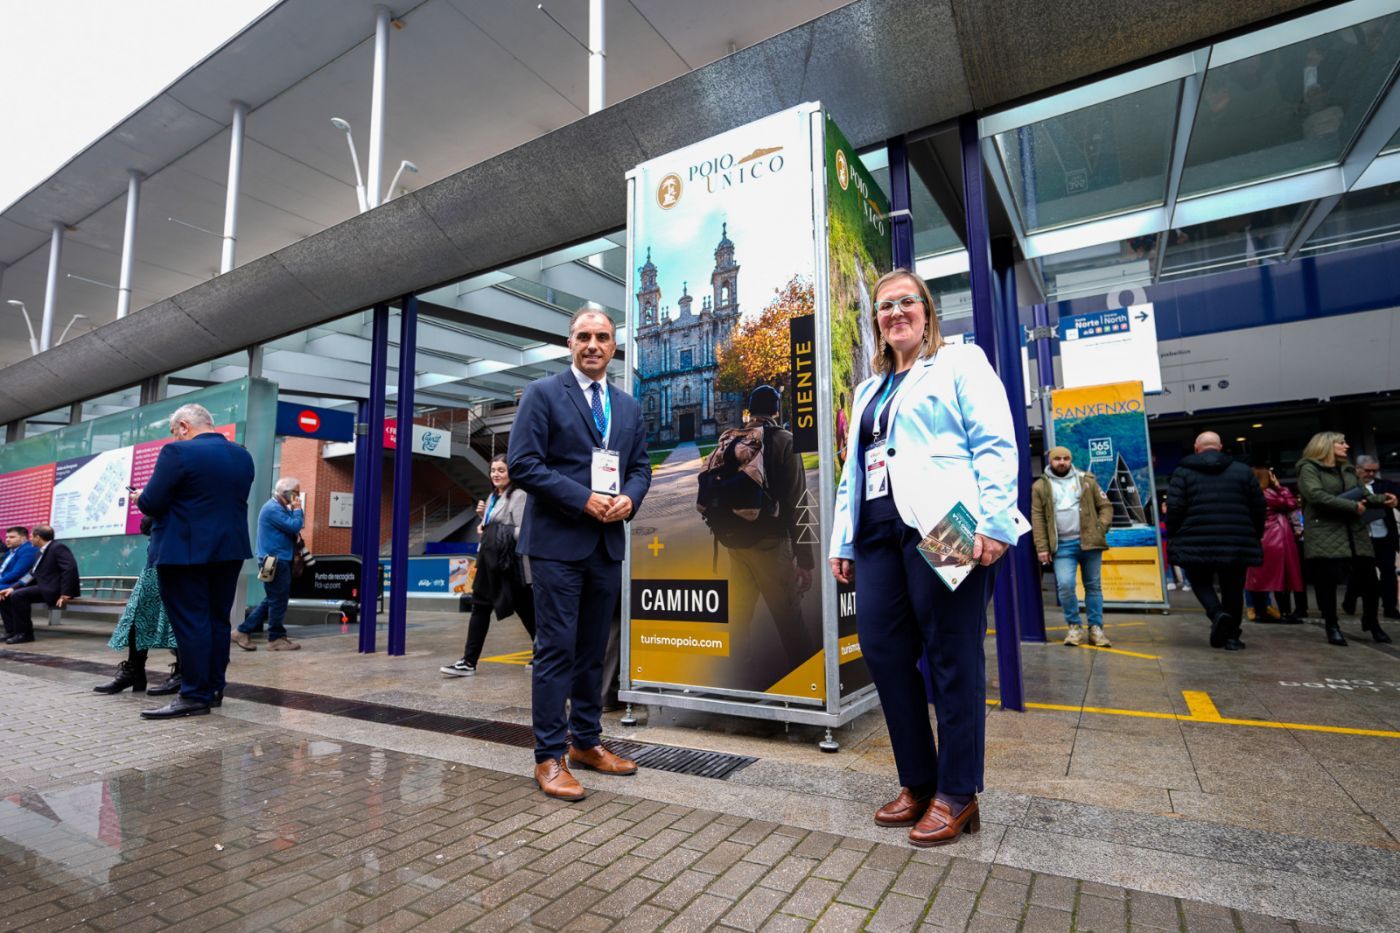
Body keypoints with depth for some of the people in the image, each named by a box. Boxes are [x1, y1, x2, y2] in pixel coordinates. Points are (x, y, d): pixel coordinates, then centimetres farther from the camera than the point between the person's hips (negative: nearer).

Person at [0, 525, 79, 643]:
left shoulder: (58, 548, -13)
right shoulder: (40, 553, 18)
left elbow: (70, 569, -24)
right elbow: (32, 574, 17)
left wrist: (65, 594, -27)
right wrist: (13, 587, 1)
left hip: (53, 589, -10)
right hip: (43, 586, 10)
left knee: (18, 595, -24)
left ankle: (24, 633, -13)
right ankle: (12, 631, 6)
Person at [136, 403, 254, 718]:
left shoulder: (178, 453, -13)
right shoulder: (243, 456, 9)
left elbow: (151, 503, -13)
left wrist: (140, 498, 9)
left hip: (185, 551, -7)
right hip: (229, 549, 7)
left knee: (190, 622, -2)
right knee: (218, 620, 12)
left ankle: (195, 696, 2)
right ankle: (214, 689, 19)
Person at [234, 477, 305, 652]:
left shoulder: (279, 508, 17)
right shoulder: (273, 509, -17)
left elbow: (291, 527, 18)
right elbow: (294, 527, -22)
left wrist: (295, 510, 1)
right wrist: (297, 510, -9)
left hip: (279, 560, 11)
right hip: (275, 561, -11)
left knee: (272, 600, 15)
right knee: (278, 601, -2)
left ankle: (243, 632, 20)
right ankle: (276, 639, 7)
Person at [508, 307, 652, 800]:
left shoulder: (628, 405, 14)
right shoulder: (542, 394, -3)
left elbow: (641, 466, 15)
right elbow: (522, 464, -11)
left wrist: (629, 498, -6)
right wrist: (583, 499, -17)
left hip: (608, 543, 6)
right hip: (558, 542, -5)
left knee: (593, 649, 14)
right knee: (556, 650, -1)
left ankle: (587, 742, 28)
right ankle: (550, 756, 11)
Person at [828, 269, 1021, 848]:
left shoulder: (960, 364, 7)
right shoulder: (869, 390, 25)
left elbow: (996, 445, -5)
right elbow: (853, 469, 21)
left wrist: (993, 522, -16)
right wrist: (842, 541, 15)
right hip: (879, 532, 7)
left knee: (953, 659, 0)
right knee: (883, 651, 5)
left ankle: (957, 794, 15)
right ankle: (917, 781, 21)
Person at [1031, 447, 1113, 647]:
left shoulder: (1086, 480, 8)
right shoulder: (1040, 487, 3)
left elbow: (1105, 505, 9)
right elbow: (1038, 519, 0)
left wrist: (1101, 527, -8)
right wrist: (1042, 547, -6)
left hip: (1089, 541, 2)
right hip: (1062, 545, -1)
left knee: (1093, 586, 8)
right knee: (1065, 585, -12)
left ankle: (1096, 629, 18)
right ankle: (1074, 627, 6)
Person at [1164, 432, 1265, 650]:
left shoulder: (1183, 472, 1)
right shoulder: (1243, 471, 8)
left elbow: (1174, 508, -7)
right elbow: (1258, 507, 9)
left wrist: (1171, 537, 3)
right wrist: (1255, 537, 20)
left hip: (1197, 543, -2)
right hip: (1236, 545, 2)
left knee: (1201, 583, 13)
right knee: (1233, 589, 12)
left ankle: (1218, 614, -13)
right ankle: (1232, 636, 14)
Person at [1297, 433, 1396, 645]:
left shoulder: (1348, 470, 20)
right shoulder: (1309, 468, -3)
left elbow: (1364, 495, 17)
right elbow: (1316, 495, -17)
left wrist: (1382, 499, -4)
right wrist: (1352, 506, -16)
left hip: (1355, 534, 7)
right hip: (1324, 536, -6)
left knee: (1369, 579, 6)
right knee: (1327, 581, -4)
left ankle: (1371, 621, 28)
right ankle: (1332, 626, 8)